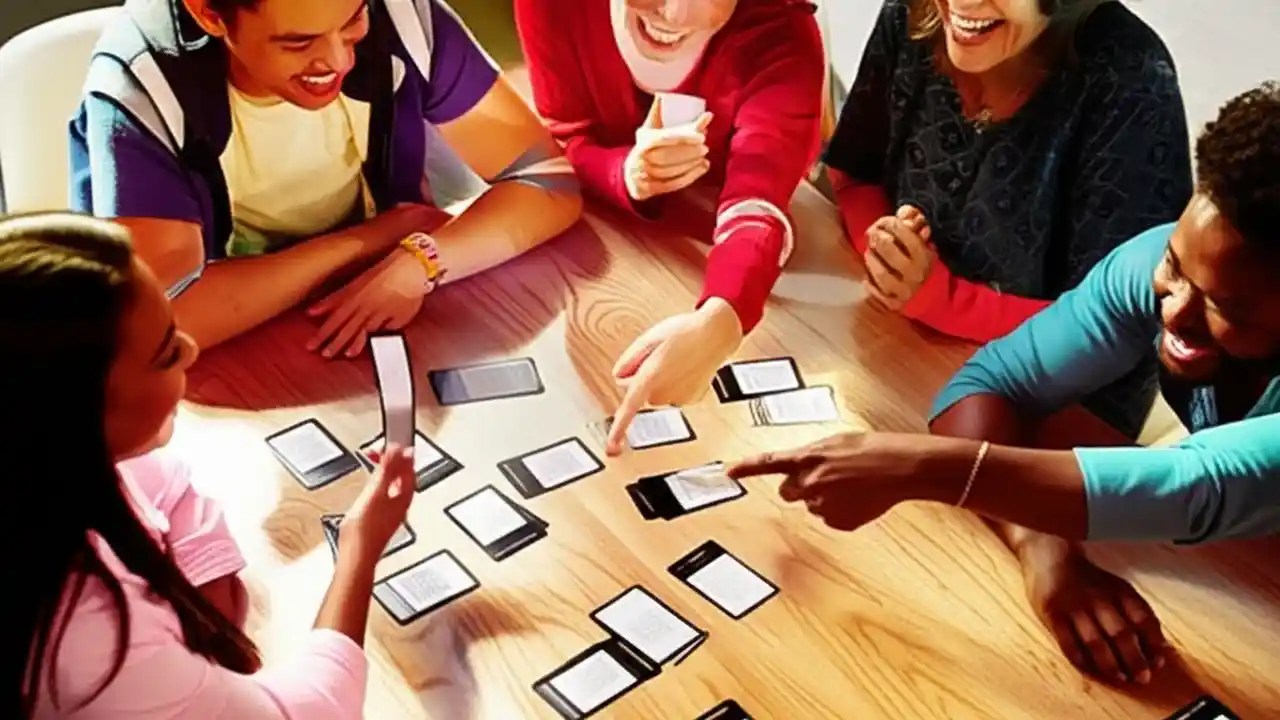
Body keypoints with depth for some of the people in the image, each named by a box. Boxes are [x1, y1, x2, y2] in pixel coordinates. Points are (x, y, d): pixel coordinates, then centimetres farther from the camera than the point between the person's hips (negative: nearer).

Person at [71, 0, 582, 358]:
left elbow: (548, 178, -12)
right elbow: (160, 316, -28)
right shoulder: (141, 87, -22)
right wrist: (367, 240, -20)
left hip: (383, 329, 2)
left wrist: (419, 262, -28)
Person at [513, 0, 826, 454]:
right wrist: (625, 174, -43)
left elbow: (756, 204, -45)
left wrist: (717, 322, -68)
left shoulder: (780, 39, -34)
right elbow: (562, 143, -17)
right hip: (607, 227, 3)